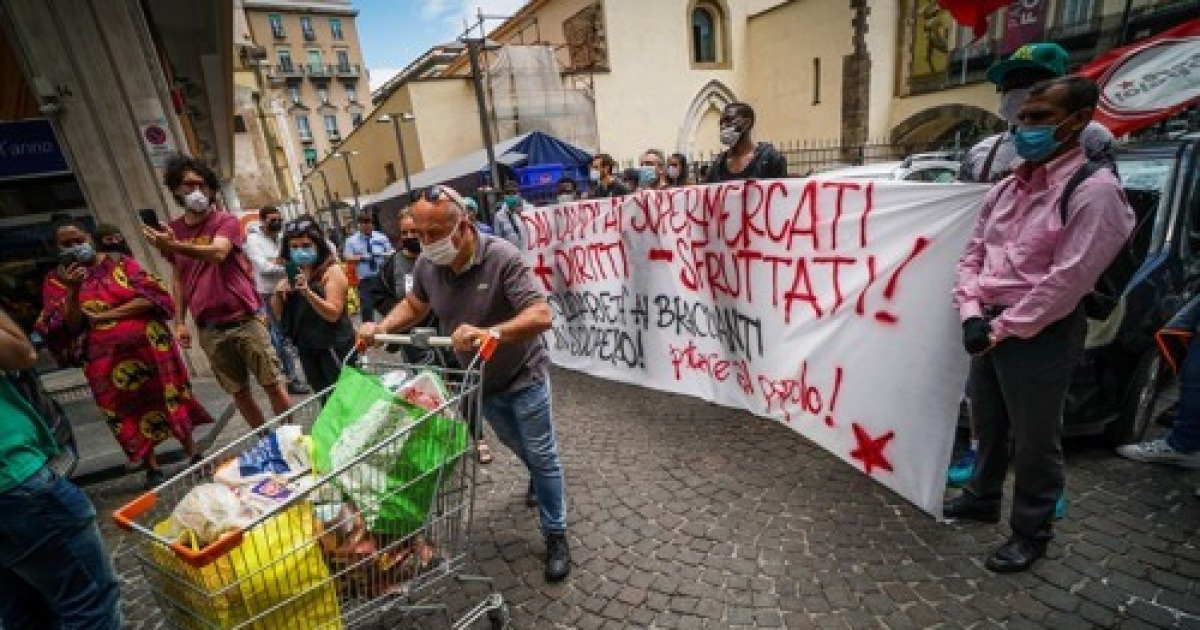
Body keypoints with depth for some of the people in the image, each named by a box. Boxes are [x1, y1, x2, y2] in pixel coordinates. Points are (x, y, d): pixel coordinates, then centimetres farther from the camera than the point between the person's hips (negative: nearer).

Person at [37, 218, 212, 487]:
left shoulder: (120, 262, 2)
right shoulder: (56, 280, 4)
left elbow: (152, 296, -10)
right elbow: (68, 328, -5)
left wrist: (104, 316, -13)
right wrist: (72, 291, -18)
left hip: (150, 346, -1)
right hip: (108, 359, 1)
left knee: (172, 400, 8)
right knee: (132, 412, 10)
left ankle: (193, 454, 21)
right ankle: (153, 469, 23)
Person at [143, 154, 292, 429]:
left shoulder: (226, 221, -2)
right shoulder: (172, 230, 11)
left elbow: (217, 253, -22)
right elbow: (178, 279, 17)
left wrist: (173, 246, -37)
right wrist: (180, 322, 12)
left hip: (245, 319, -4)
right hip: (209, 329, 4)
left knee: (274, 385, -2)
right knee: (239, 392, 10)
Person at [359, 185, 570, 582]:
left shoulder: (501, 256, -29)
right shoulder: (427, 264, -13)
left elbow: (541, 315, -37)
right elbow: (414, 305, 7)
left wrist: (491, 333, -51)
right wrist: (381, 328, -10)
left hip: (523, 375, -5)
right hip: (481, 381, 6)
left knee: (542, 456, 4)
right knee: (517, 446, 27)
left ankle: (556, 536, 21)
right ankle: (540, 477, 58)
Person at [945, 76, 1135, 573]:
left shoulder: (1094, 191, -12)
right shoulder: (1006, 188, 8)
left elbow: (1067, 282, -19)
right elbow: (972, 255, 9)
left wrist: (1000, 328, -15)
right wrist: (972, 315, -5)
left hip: (1041, 335, -7)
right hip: (990, 327, 7)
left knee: (1033, 440, 8)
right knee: (987, 425, 21)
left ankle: (1031, 532, 28)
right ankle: (982, 498, 41)